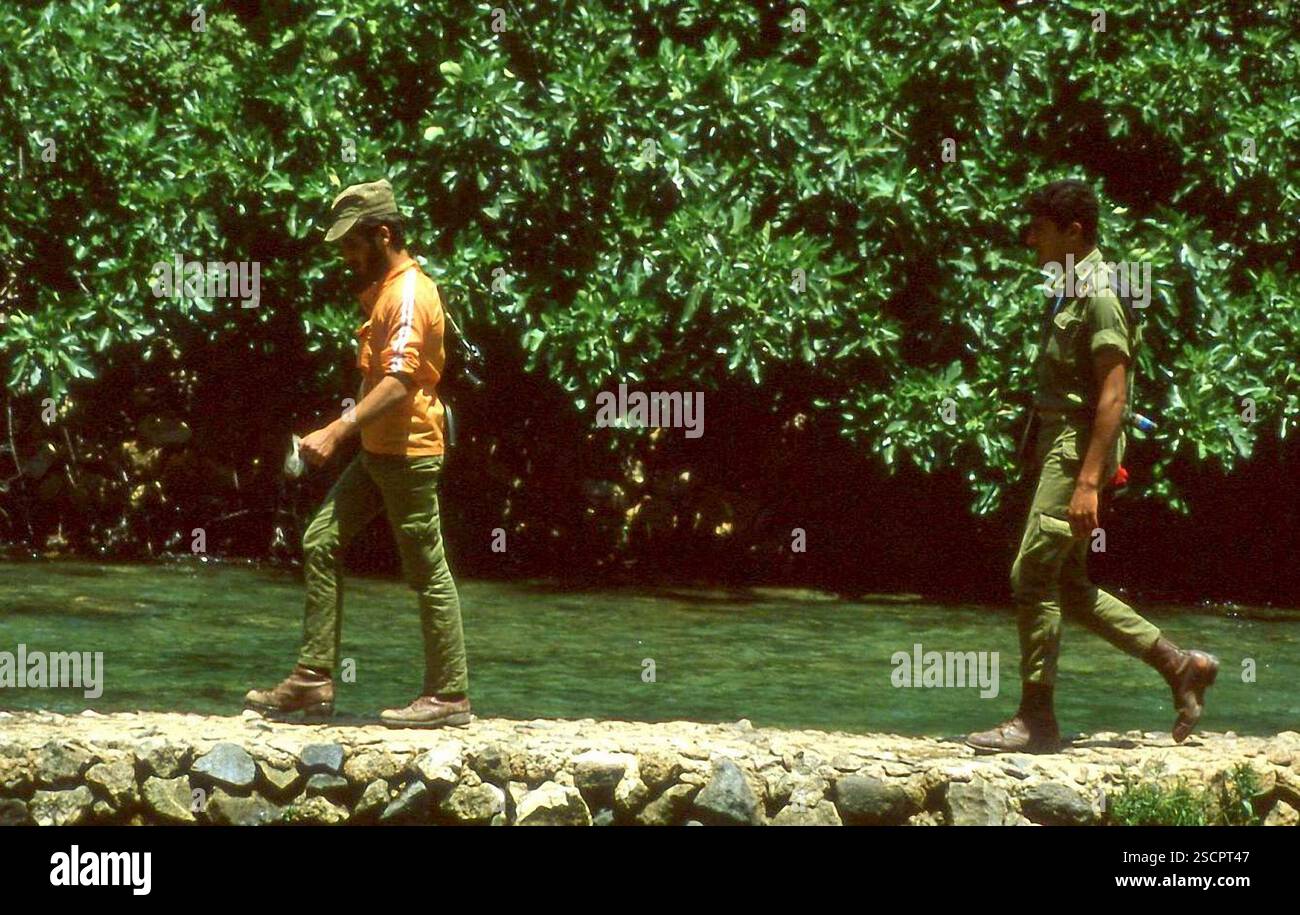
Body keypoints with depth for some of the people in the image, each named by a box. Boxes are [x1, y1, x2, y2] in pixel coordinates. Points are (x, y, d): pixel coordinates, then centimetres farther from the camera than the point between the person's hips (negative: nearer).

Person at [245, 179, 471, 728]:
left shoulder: (409, 294, -16)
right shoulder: (382, 290, 16)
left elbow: (399, 382, -28)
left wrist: (337, 432, -34)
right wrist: (350, 431, 18)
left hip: (410, 454, -10)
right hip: (377, 453, 10)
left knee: (427, 571, -4)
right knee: (321, 543, 5)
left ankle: (449, 696, 3)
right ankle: (313, 679, 5)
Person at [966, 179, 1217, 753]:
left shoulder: (1099, 294, -15)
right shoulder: (1070, 288, 16)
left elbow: (1113, 396, -21)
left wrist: (1088, 481, -26)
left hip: (1080, 444, -10)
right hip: (1058, 440, 10)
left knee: (1033, 575, -8)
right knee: (1068, 585, 11)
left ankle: (1036, 720, -3)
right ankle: (1180, 666, 16)